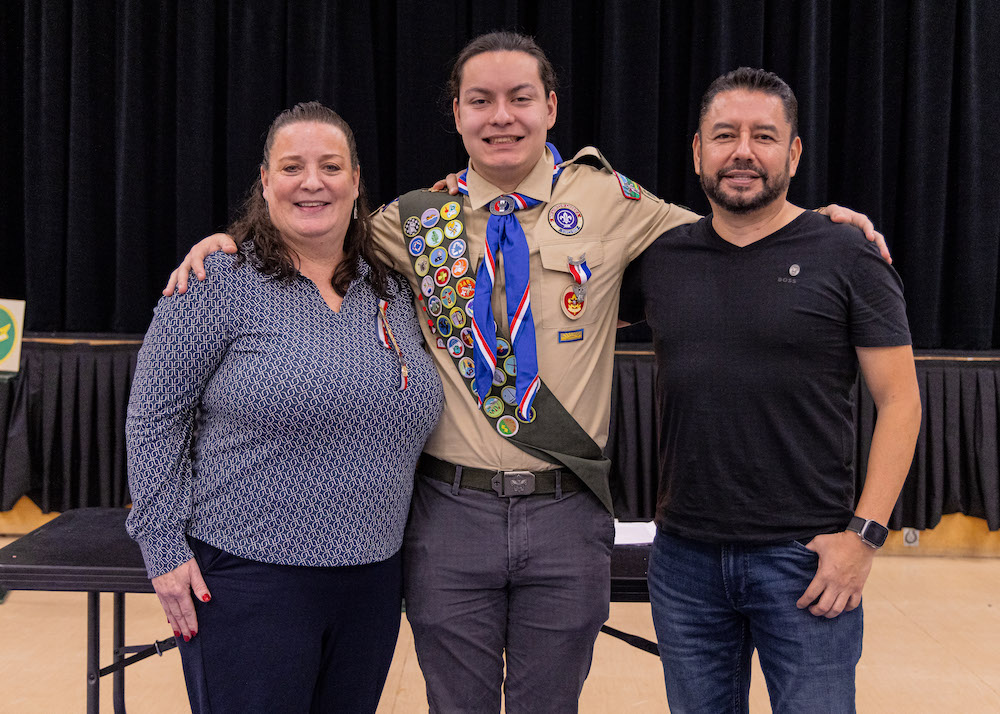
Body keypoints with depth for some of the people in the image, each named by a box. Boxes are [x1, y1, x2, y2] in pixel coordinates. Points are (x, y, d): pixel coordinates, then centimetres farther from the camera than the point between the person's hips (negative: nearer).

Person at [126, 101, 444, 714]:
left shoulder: (394, 290, 7)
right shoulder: (219, 281, -7)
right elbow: (154, 417, -6)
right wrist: (165, 550, -8)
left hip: (373, 577, 5)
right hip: (247, 576, -4)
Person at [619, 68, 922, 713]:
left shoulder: (846, 257, -3)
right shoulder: (662, 259, 6)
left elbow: (900, 400, -4)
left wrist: (864, 533, -11)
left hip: (806, 559, -3)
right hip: (685, 560, 4)